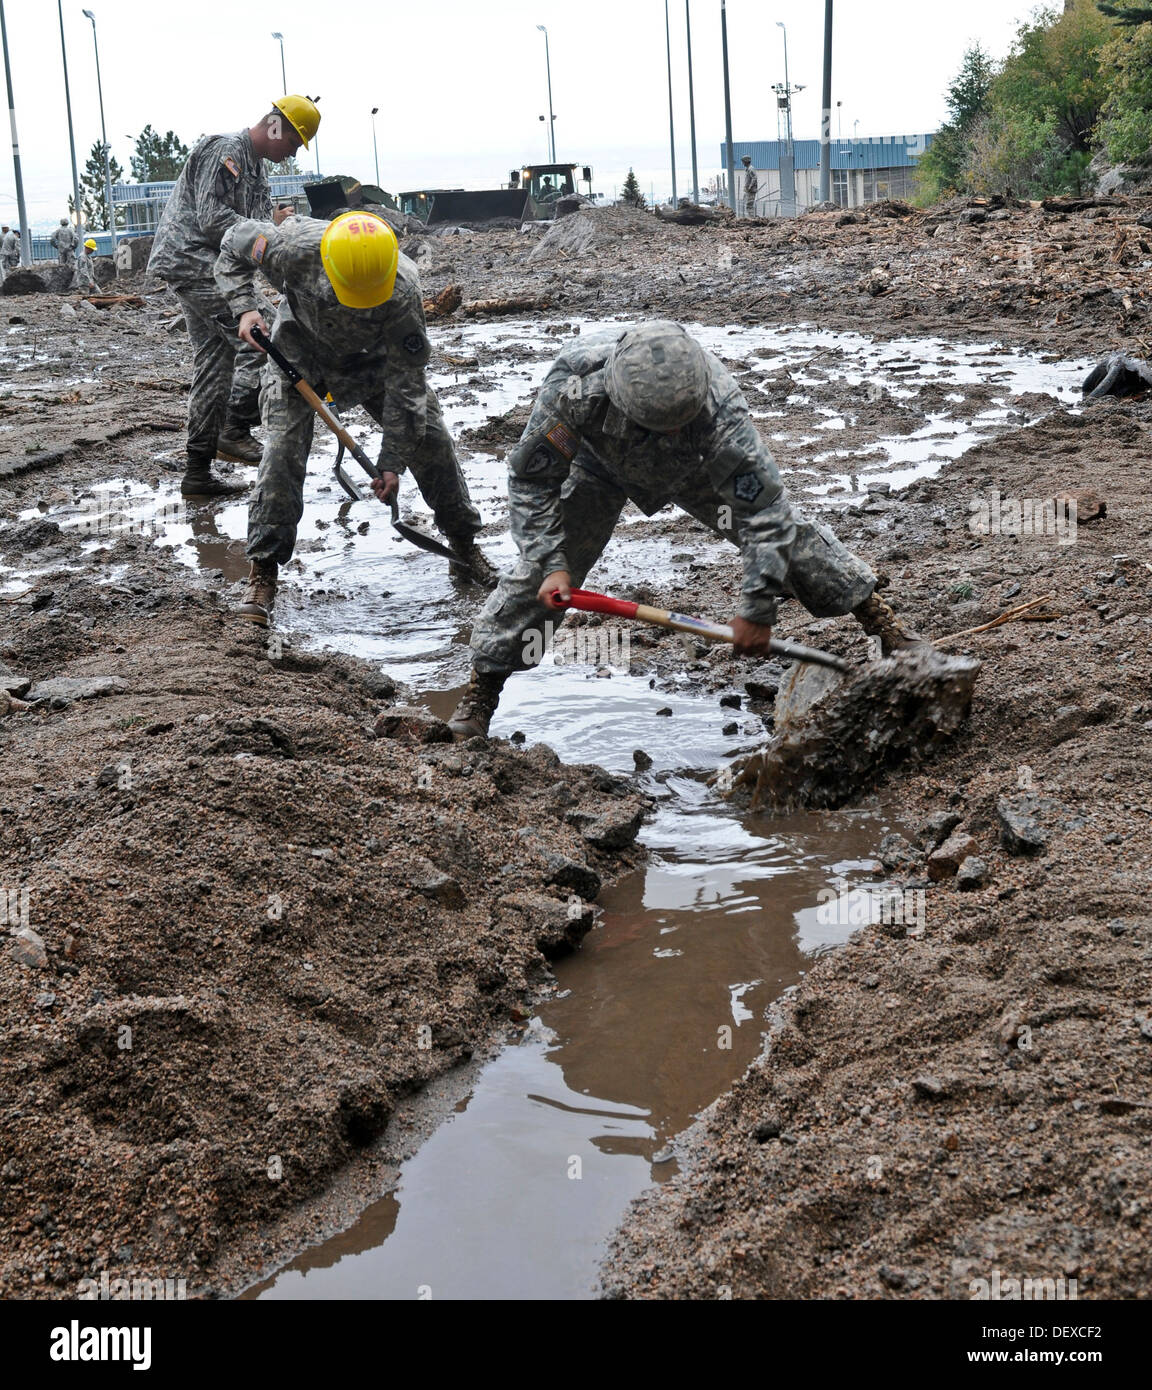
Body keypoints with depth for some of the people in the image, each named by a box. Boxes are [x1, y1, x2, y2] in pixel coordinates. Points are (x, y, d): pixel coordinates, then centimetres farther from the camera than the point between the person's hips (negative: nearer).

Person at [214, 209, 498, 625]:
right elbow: (234, 243, -12)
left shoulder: (404, 291, -36)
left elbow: (405, 383, -28)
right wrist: (244, 307, -26)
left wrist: (393, 462, -25)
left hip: (375, 358, 1)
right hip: (301, 353, 0)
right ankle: (263, 571, -5)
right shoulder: (293, 248, -36)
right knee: (283, 448, -15)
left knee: (431, 439, -3)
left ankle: (465, 542, 20)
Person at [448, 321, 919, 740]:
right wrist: (552, 564, -35)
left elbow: (763, 509, -35)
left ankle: (877, 615, 19)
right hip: (601, 465, 0)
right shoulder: (575, 382, -43)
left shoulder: (721, 409, -43)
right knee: (538, 572, -10)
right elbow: (530, 479, -28)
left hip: (694, 468, 0)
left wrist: (757, 608, -33)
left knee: (784, 532, -2)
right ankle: (481, 688, 6)